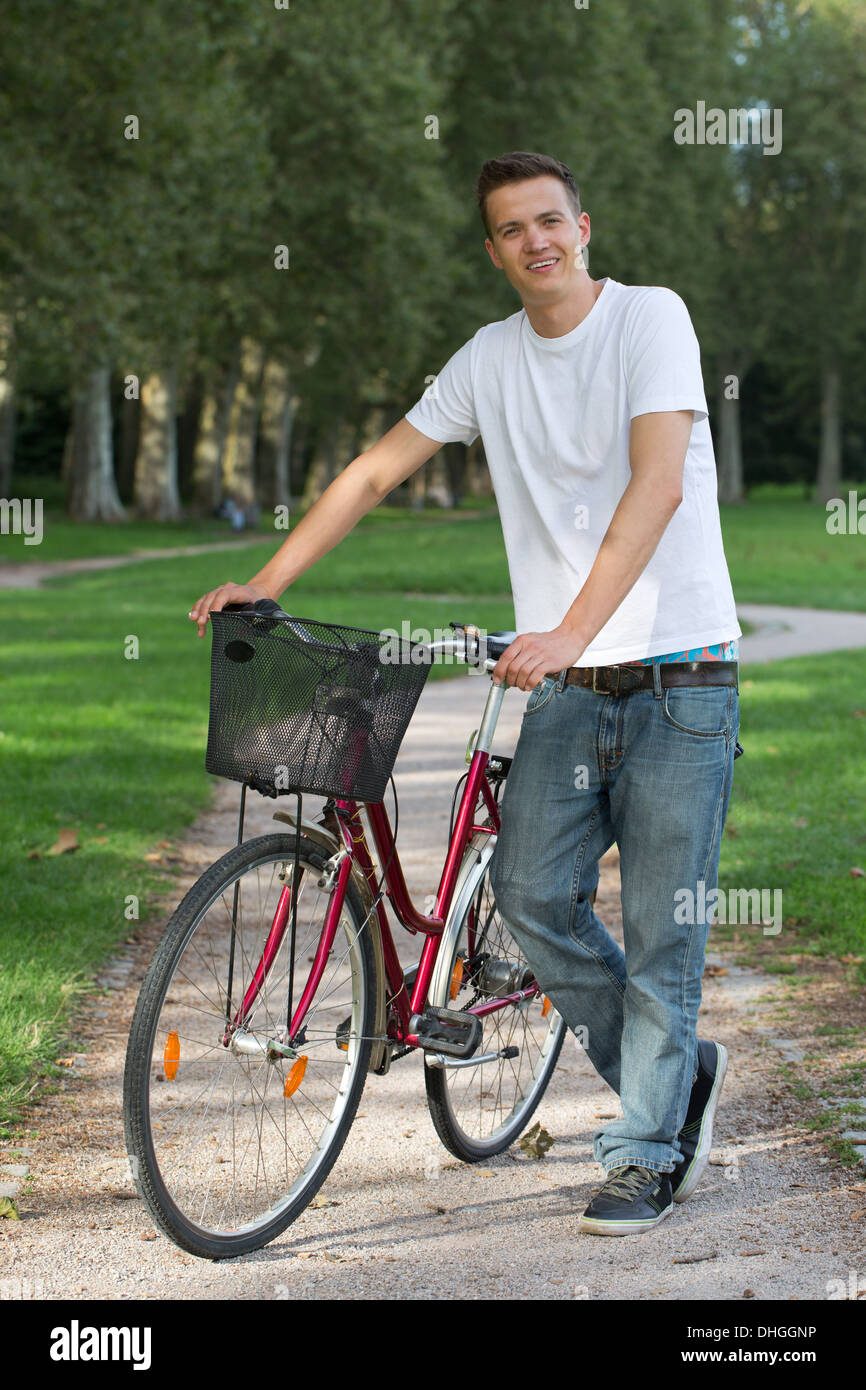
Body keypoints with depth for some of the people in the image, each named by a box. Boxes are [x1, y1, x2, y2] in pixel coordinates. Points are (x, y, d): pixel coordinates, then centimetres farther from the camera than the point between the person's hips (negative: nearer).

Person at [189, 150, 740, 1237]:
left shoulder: (651, 318, -8)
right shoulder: (490, 360, 9)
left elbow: (657, 484, -21)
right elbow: (375, 471, 13)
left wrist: (570, 631, -31)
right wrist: (266, 582, 4)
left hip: (681, 677, -5)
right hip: (568, 686, 5)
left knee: (661, 925, -3)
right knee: (531, 894, -6)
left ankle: (645, 1153, 11)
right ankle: (681, 1070, 16)